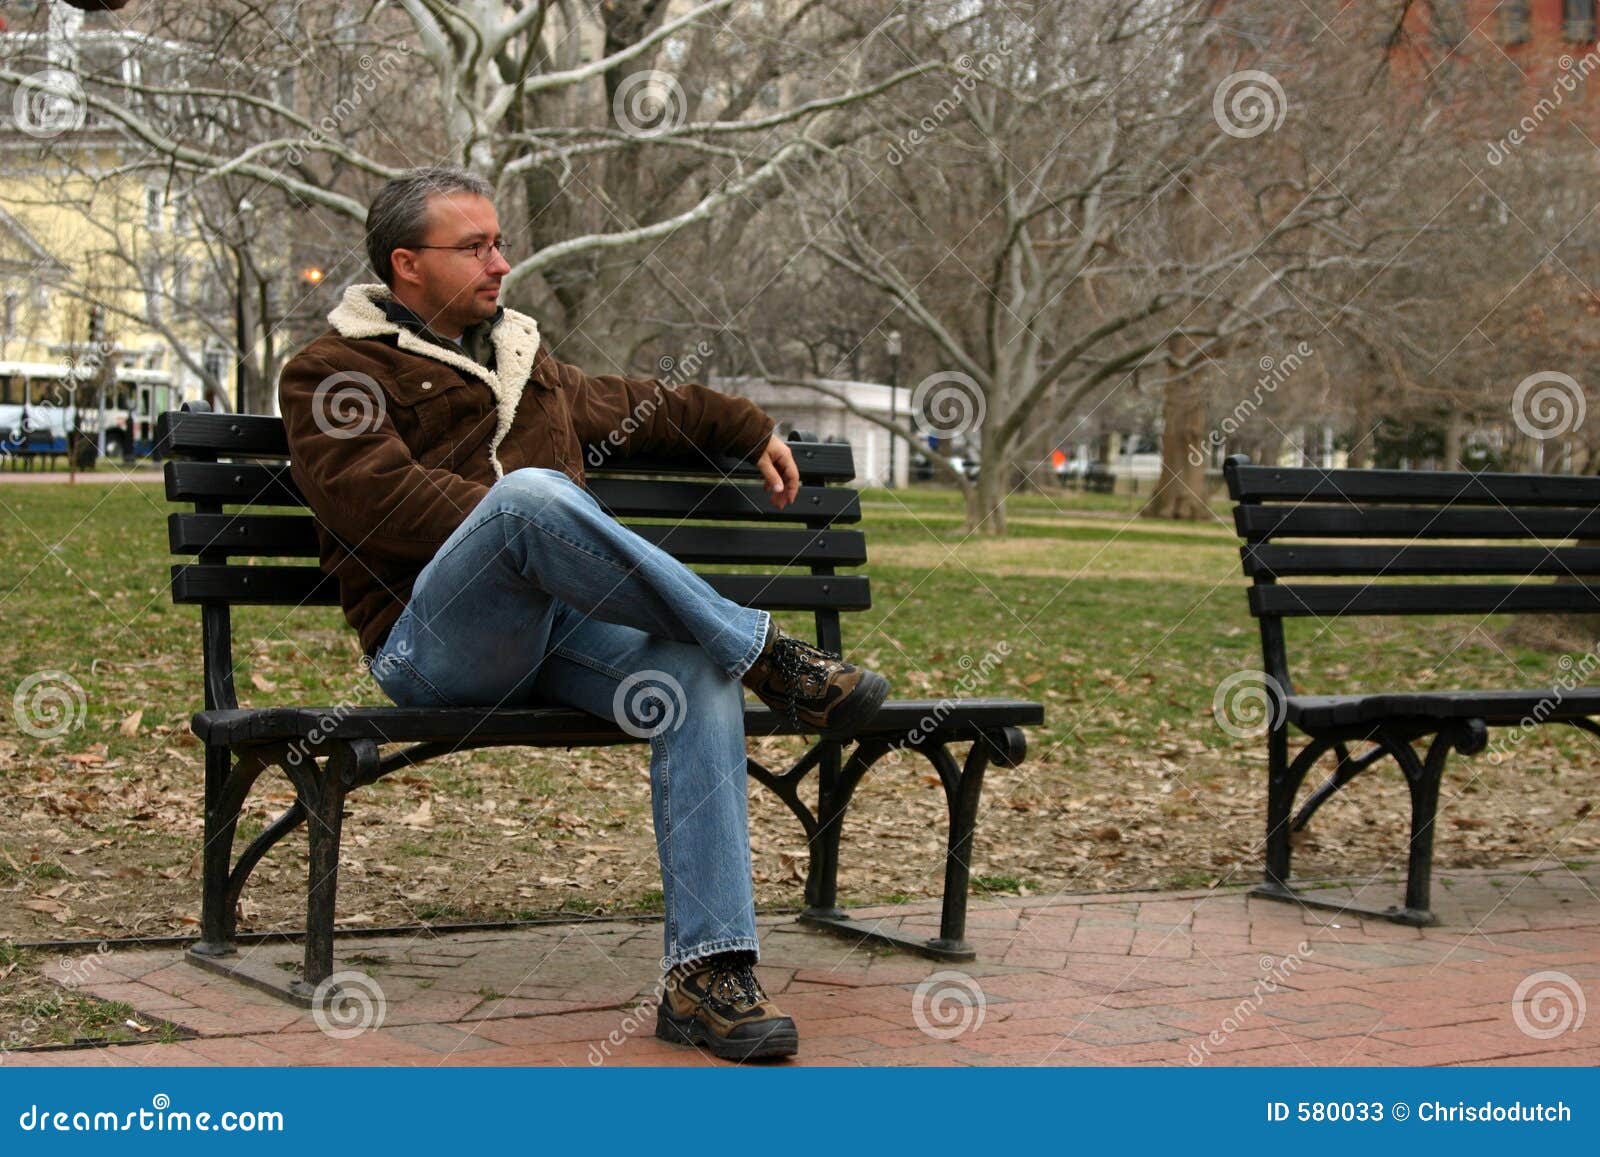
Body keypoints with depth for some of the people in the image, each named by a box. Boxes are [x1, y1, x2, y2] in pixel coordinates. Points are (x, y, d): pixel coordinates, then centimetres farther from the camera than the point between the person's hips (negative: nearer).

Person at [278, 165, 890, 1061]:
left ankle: (709, 972, -32)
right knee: (532, 493, -37)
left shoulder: (523, 359, 31)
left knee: (699, 671, -28)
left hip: (563, 627, 6)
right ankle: (766, 656, -26)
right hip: (435, 643, -6)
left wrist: (750, 428, 50)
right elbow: (381, 502, -9)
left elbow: (633, 407, 48)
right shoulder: (332, 374, 8)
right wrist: (534, 521, -14)